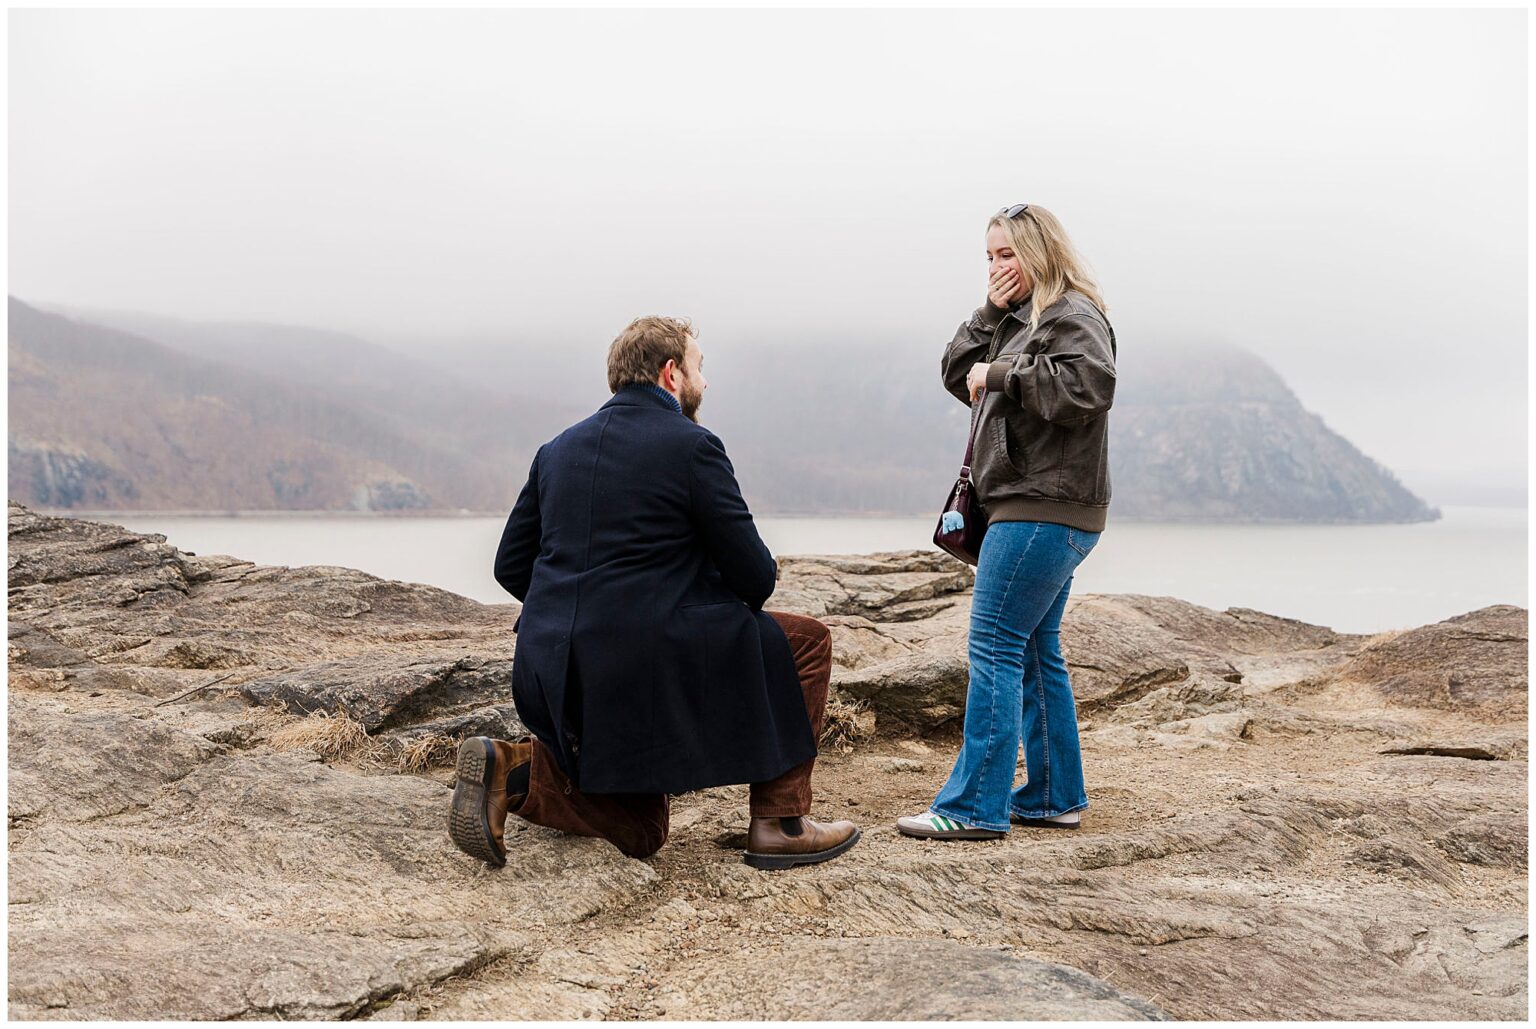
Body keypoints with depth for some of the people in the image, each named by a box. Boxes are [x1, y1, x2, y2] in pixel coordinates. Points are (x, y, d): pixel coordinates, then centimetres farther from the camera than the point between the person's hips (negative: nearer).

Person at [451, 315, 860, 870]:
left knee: (639, 833, 24)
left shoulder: (557, 449, 13)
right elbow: (754, 576, -6)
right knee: (806, 642, 12)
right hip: (653, 665, -7)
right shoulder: (692, 445, -7)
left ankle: (512, 767, -1)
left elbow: (510, 565, 14)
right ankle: (779, 823, 10)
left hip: (553, 675, 7)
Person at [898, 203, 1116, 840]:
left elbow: (1090, 383, -27)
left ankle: (974, 807, -10)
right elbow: (958, 375, 16)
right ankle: (1054, 797, 19)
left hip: (1045, 512, -10)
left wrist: (1001, 373, -20)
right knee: (1035, 652, 12)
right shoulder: (1020, 318, 20)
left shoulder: (1075, 315, -9)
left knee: (994, 647, -11)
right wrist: (991, 313, 4)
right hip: (1032, 509, 10)